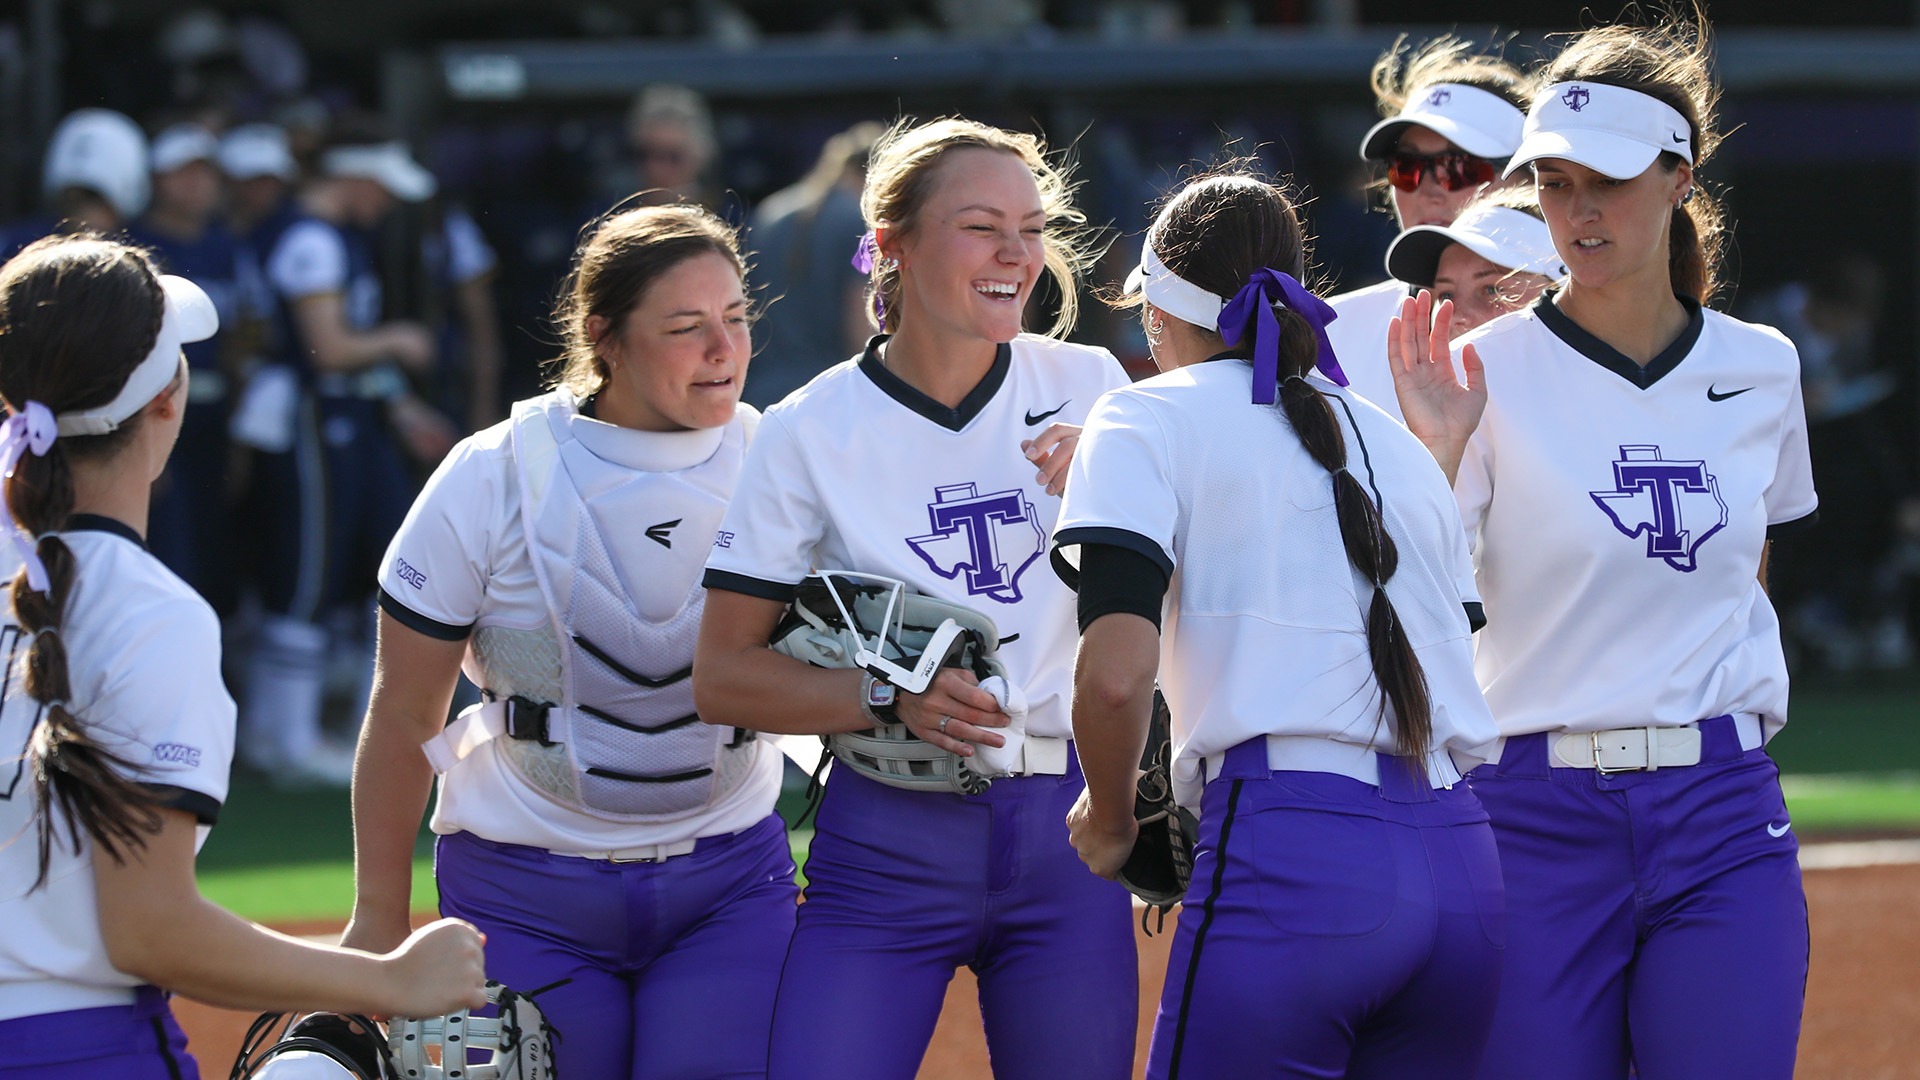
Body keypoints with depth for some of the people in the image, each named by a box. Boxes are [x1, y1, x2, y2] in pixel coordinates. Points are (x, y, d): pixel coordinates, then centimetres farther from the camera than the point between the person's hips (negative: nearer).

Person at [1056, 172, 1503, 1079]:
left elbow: (1115, 672, -8)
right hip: (1465, 866, 6)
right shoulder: (1401, 443, 25)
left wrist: (1109, 820, 8)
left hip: (1291, 861, -6)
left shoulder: (1149, 421, 5)